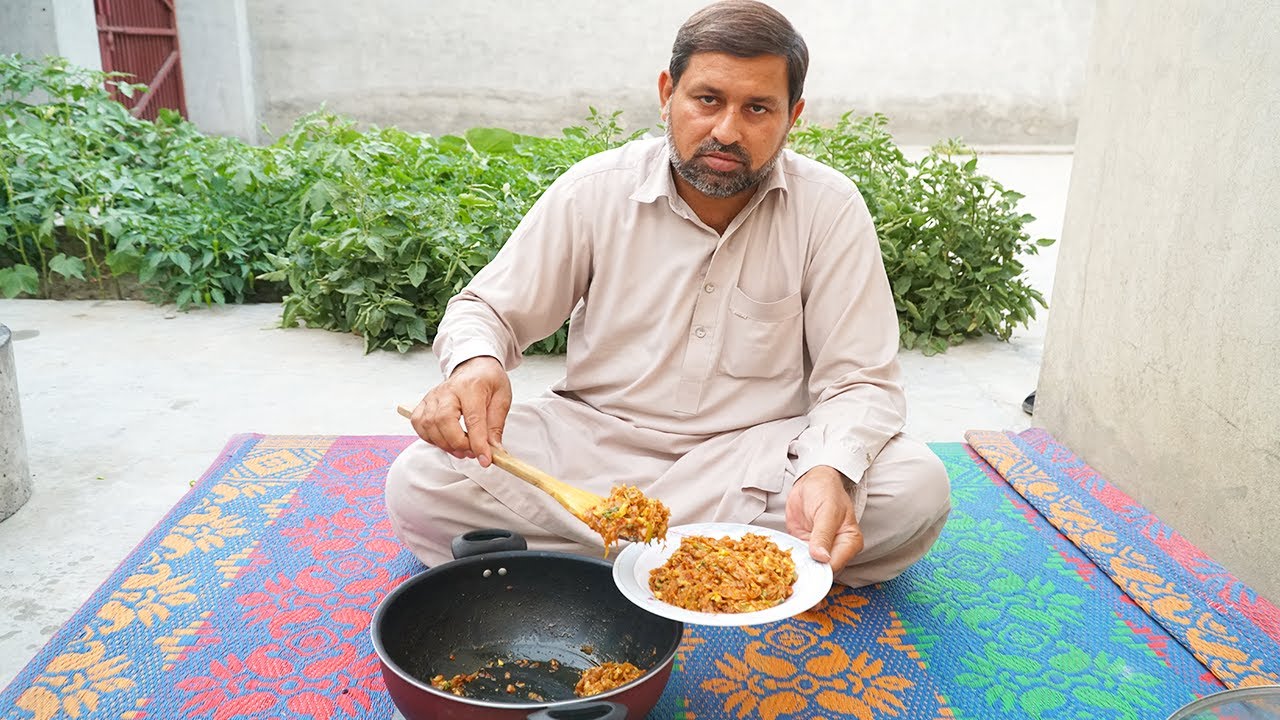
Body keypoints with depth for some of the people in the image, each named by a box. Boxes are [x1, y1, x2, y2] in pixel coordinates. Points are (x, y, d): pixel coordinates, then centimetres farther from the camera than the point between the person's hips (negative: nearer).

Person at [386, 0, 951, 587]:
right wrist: (474, 364, -24)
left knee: (918, 490, -26)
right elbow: (485, 311, 2)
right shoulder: (593, 191, -6)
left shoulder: (830, 209, -8)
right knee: (417, 487, -21)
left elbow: (858, 381, -8)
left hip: (756, 453, 0)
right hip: (593, 439, 1)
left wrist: (828, 472, -31)